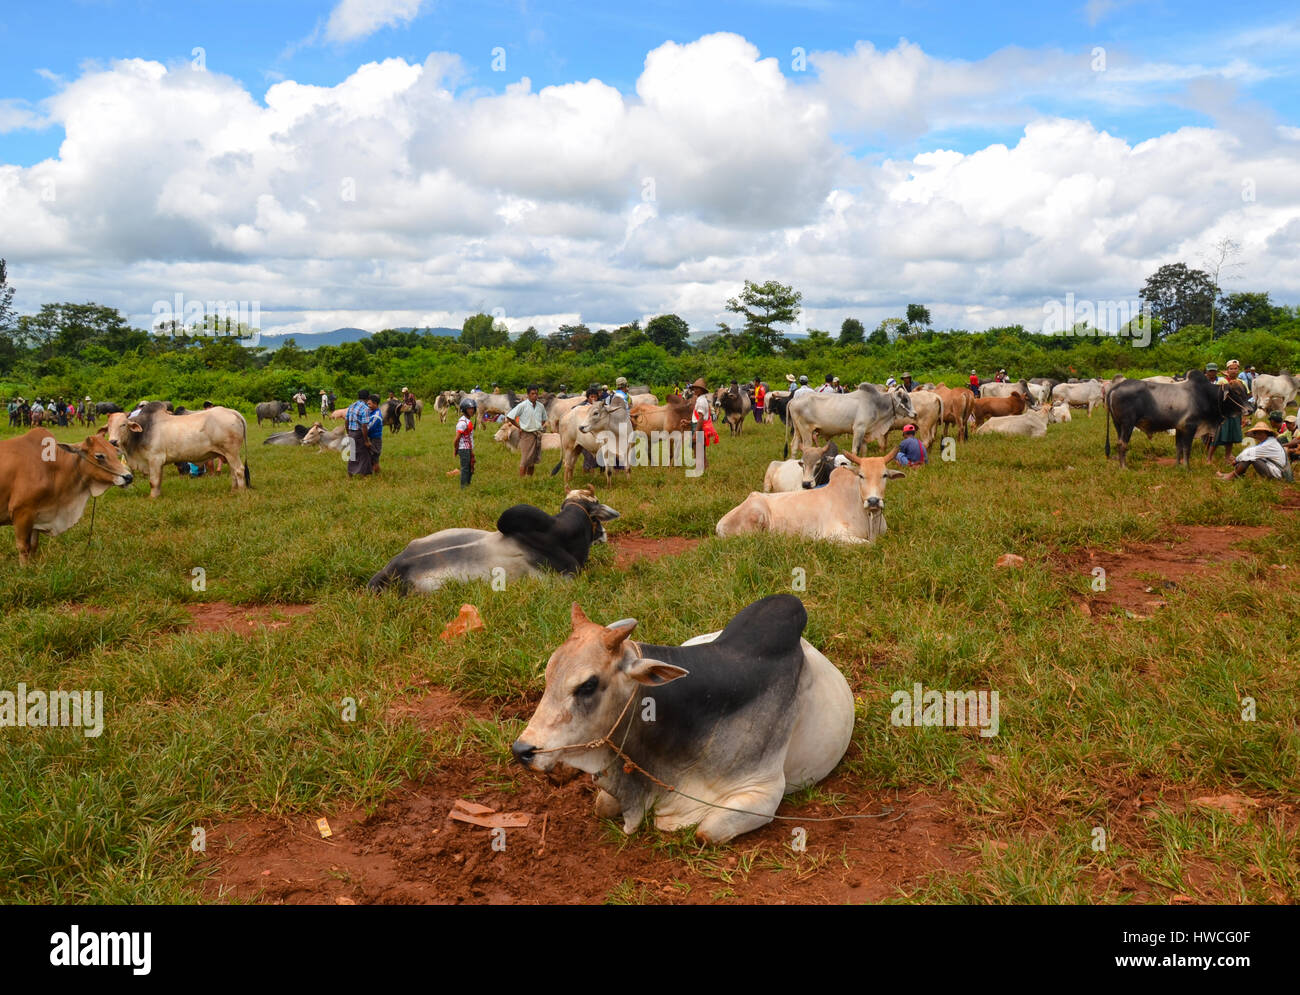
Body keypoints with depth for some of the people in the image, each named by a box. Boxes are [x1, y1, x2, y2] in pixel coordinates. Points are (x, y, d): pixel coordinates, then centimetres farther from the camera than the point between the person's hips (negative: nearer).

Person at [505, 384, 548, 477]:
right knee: (525, 460, -5)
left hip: (538, 434, 5)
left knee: (533, 460, 10)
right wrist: (519, 427, -6)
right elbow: (509, 416, -9)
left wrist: (542, 426, 8)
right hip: (526, 435, -5)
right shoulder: (523, 405, -9)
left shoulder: (541, 406, 7)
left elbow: (544, 419, 26)